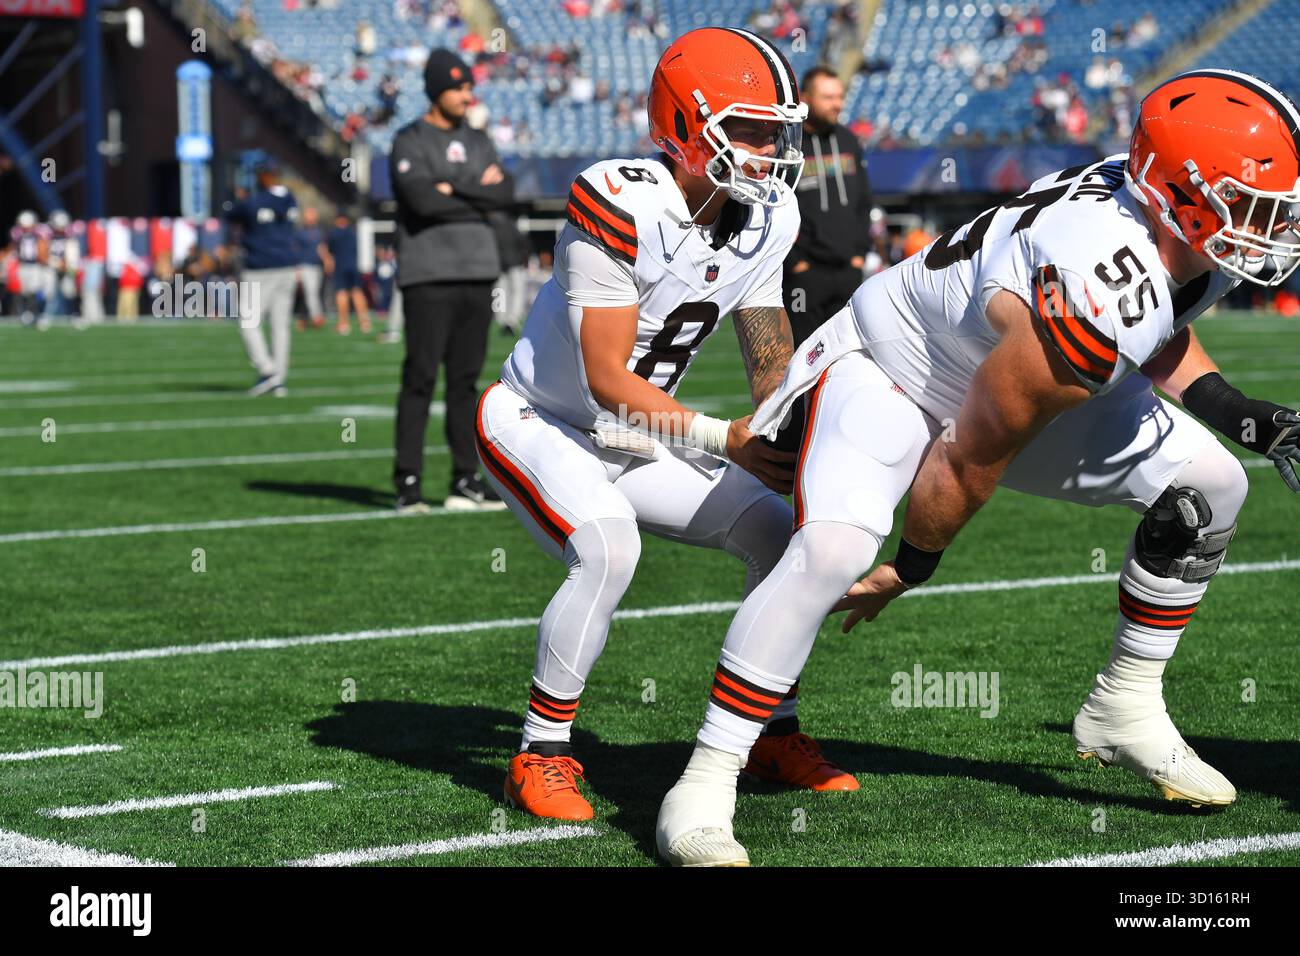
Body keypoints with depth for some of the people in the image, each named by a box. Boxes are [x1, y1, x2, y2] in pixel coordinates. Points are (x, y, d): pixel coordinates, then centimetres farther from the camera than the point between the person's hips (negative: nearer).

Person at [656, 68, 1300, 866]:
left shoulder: (1194, 232, -16)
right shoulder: (1096, 300, -40)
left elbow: (1160, 337, 11)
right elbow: (969, 462, -26)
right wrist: (910, 571, -11)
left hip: (1006, 375, 9)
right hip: (890, 372, -9)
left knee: (1209, 488, 0)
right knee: (831, 548, -33)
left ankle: (1125, 711, 17)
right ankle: (706, 783, -23)